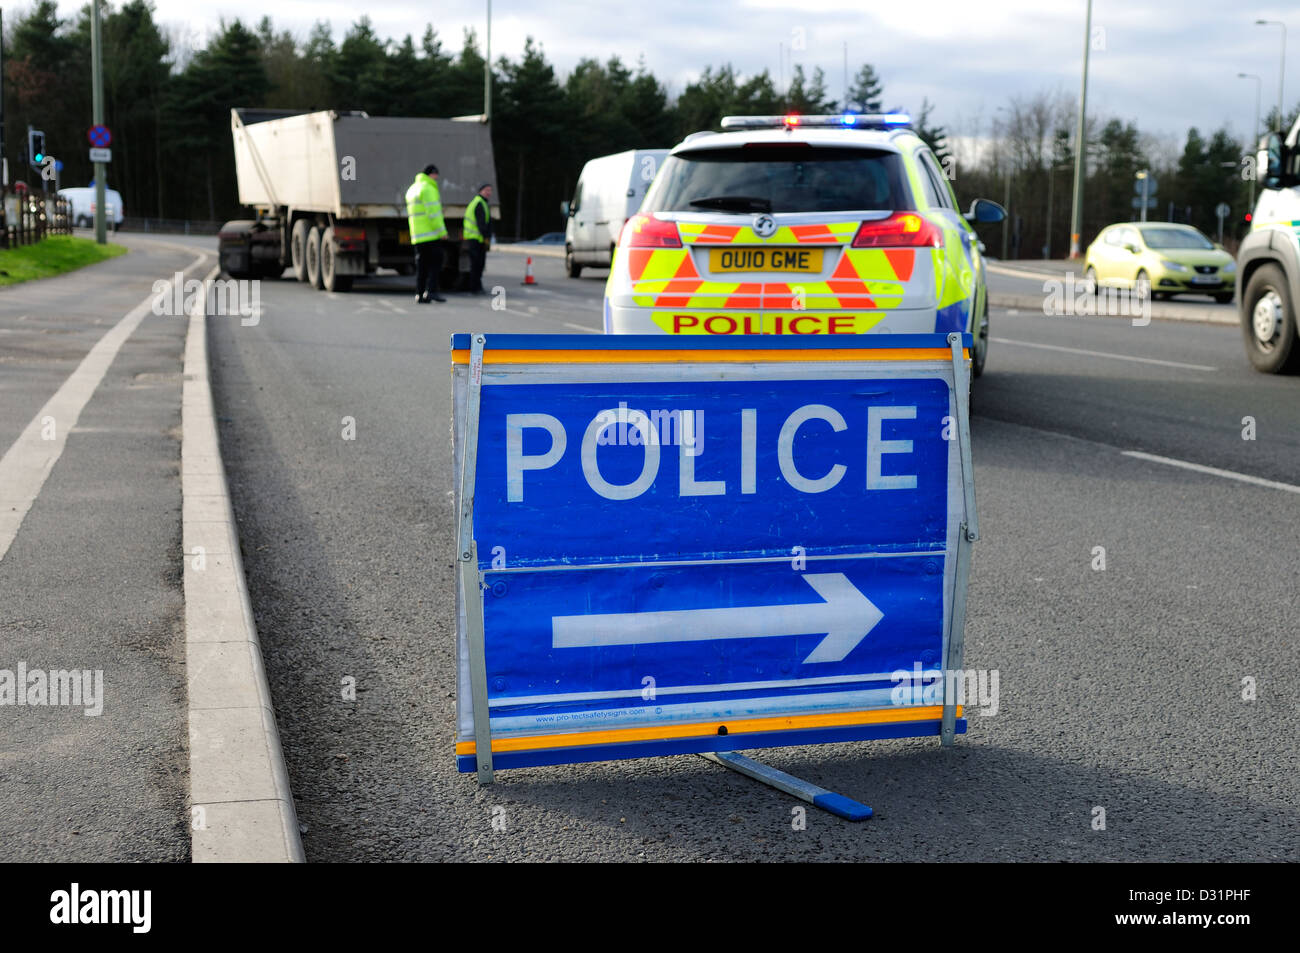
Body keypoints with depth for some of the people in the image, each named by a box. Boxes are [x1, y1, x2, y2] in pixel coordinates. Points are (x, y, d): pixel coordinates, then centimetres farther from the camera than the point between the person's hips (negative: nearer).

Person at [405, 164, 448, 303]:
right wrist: (442, 230, -18)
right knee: (436, 261, -6)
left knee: (421, 265, 7)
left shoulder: (412, 189, 20)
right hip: (430, 234, -8)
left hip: (417, 234, 8)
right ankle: (431, 290, -17)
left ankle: (420, 295, 2)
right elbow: (433, 212, -18)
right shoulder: (428, 188, -10)